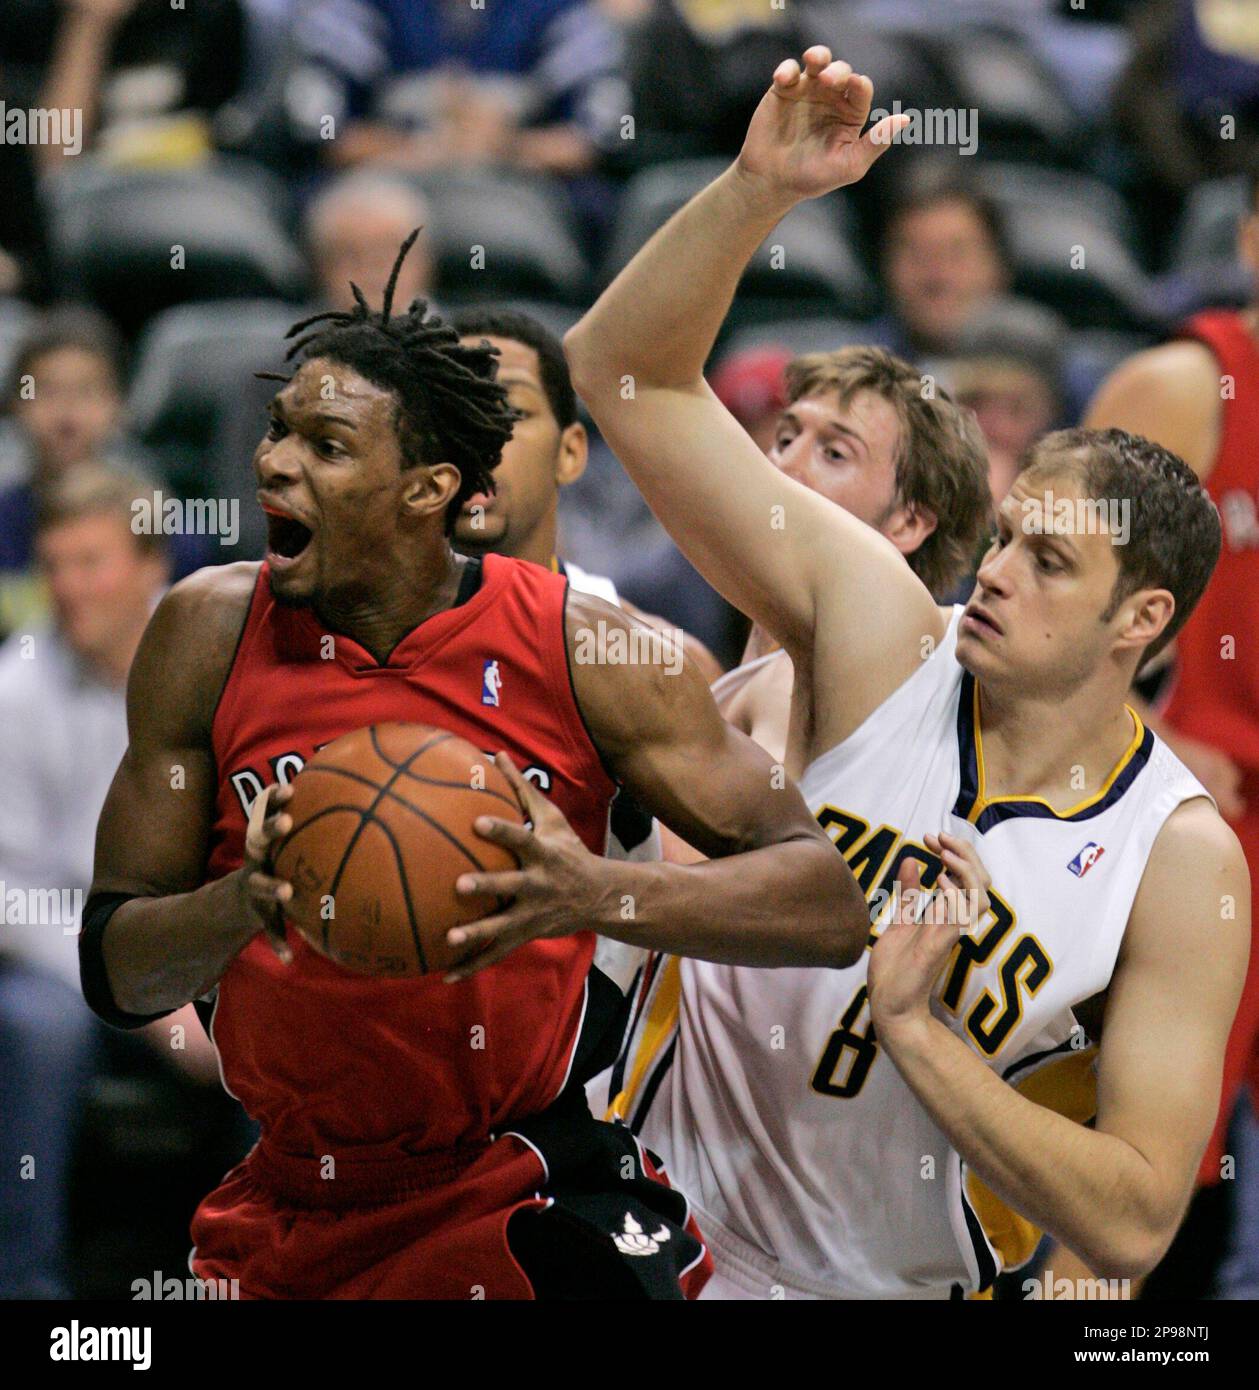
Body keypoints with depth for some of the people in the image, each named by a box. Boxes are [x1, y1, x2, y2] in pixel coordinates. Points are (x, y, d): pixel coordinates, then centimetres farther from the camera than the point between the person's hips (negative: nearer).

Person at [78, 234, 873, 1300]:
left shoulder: (580, 650, -10)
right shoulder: (209, 635, -4)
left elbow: (831, 907, -13)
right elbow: (112, 973, -2)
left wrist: (597, 895, -30)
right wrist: (241, 902, -24)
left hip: (529, 1209, -3)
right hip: (290, 1204, 3)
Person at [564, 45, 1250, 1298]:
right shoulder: (880, 634, -10)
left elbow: (1131, 1227, -21)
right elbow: (623, 371, -13)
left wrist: (911, 1026, -27)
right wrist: (757, 190, -29)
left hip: (890, 1282, -2)